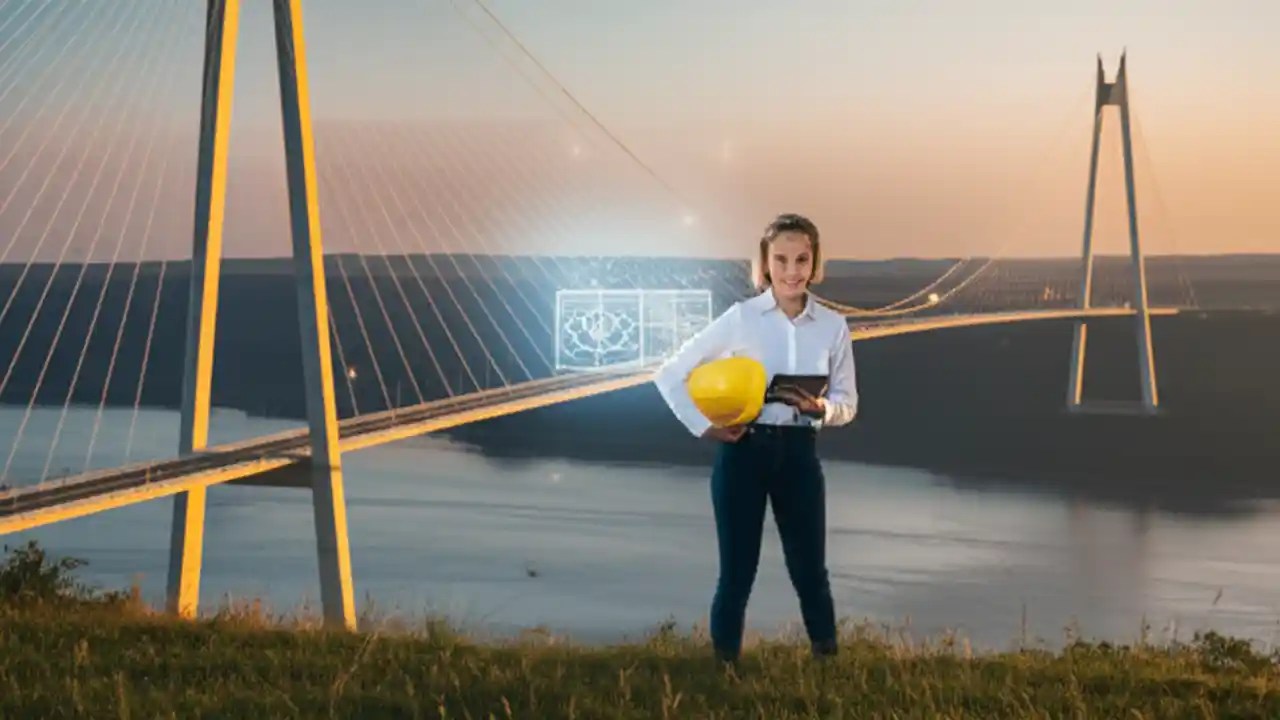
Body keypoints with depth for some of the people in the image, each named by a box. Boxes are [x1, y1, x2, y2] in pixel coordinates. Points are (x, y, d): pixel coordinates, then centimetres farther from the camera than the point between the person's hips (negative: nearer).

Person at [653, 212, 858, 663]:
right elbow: (670, 375, -3)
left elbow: (848, 402, 7)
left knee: (809, 571, 5)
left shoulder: (832, 326, 2)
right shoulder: (741, 318, -6)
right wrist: (704, 428, -9)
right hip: (744, 451, -2)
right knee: (737, 571, 3)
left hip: (799, 453, 2)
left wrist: (821, 409, -14)